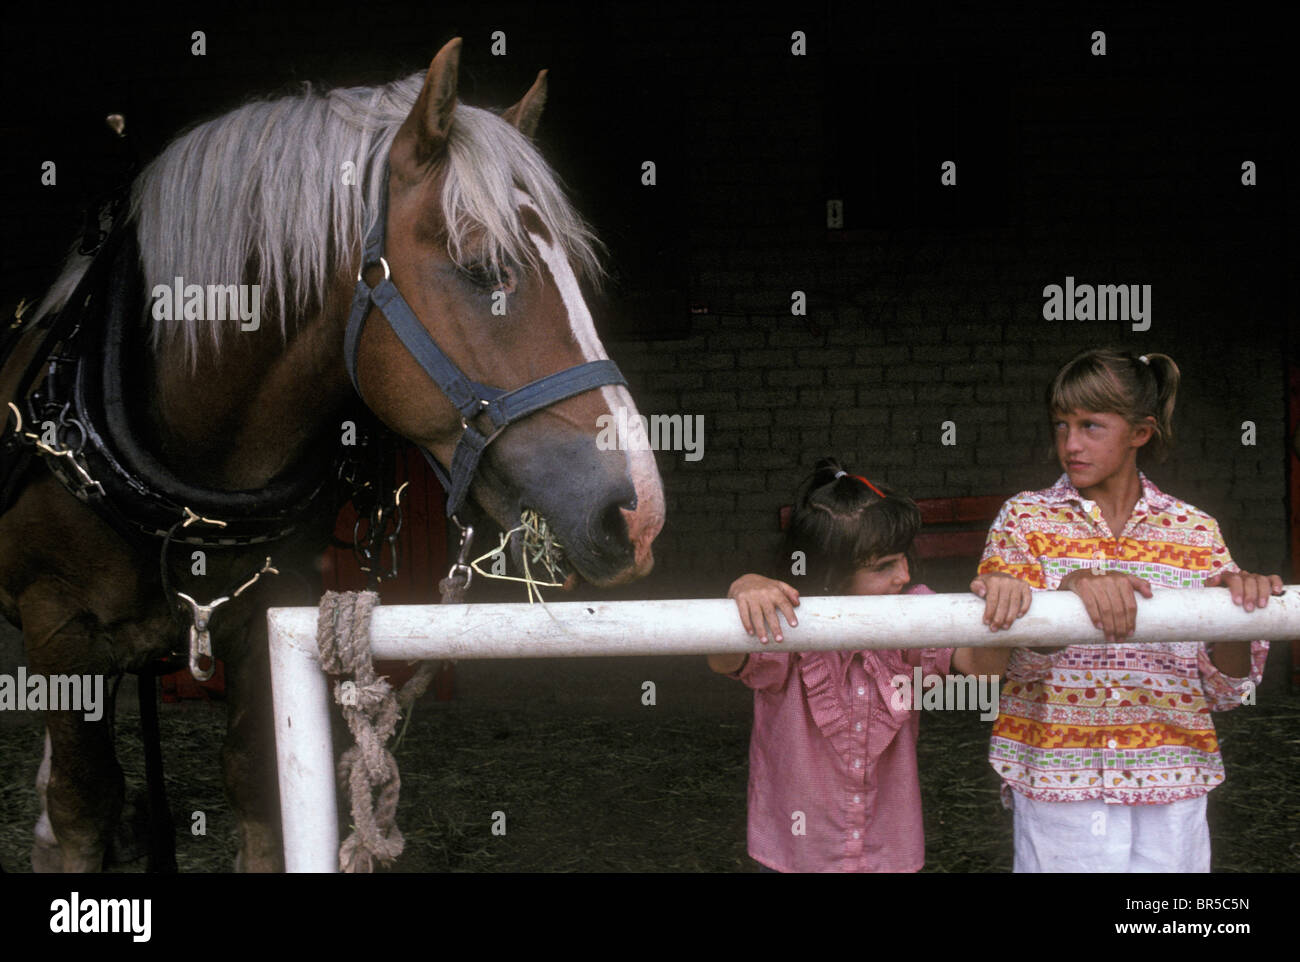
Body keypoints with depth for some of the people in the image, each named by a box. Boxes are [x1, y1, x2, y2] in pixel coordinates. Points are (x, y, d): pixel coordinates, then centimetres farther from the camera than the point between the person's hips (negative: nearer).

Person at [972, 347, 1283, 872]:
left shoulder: (1196, 532, 4)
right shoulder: (1026, 519, 1)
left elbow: (1222, 691, 4)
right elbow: (1015, 660, -11)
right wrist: (1075, 587, -28)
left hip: (1169, 789, 1)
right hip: (1057, 784, -1)